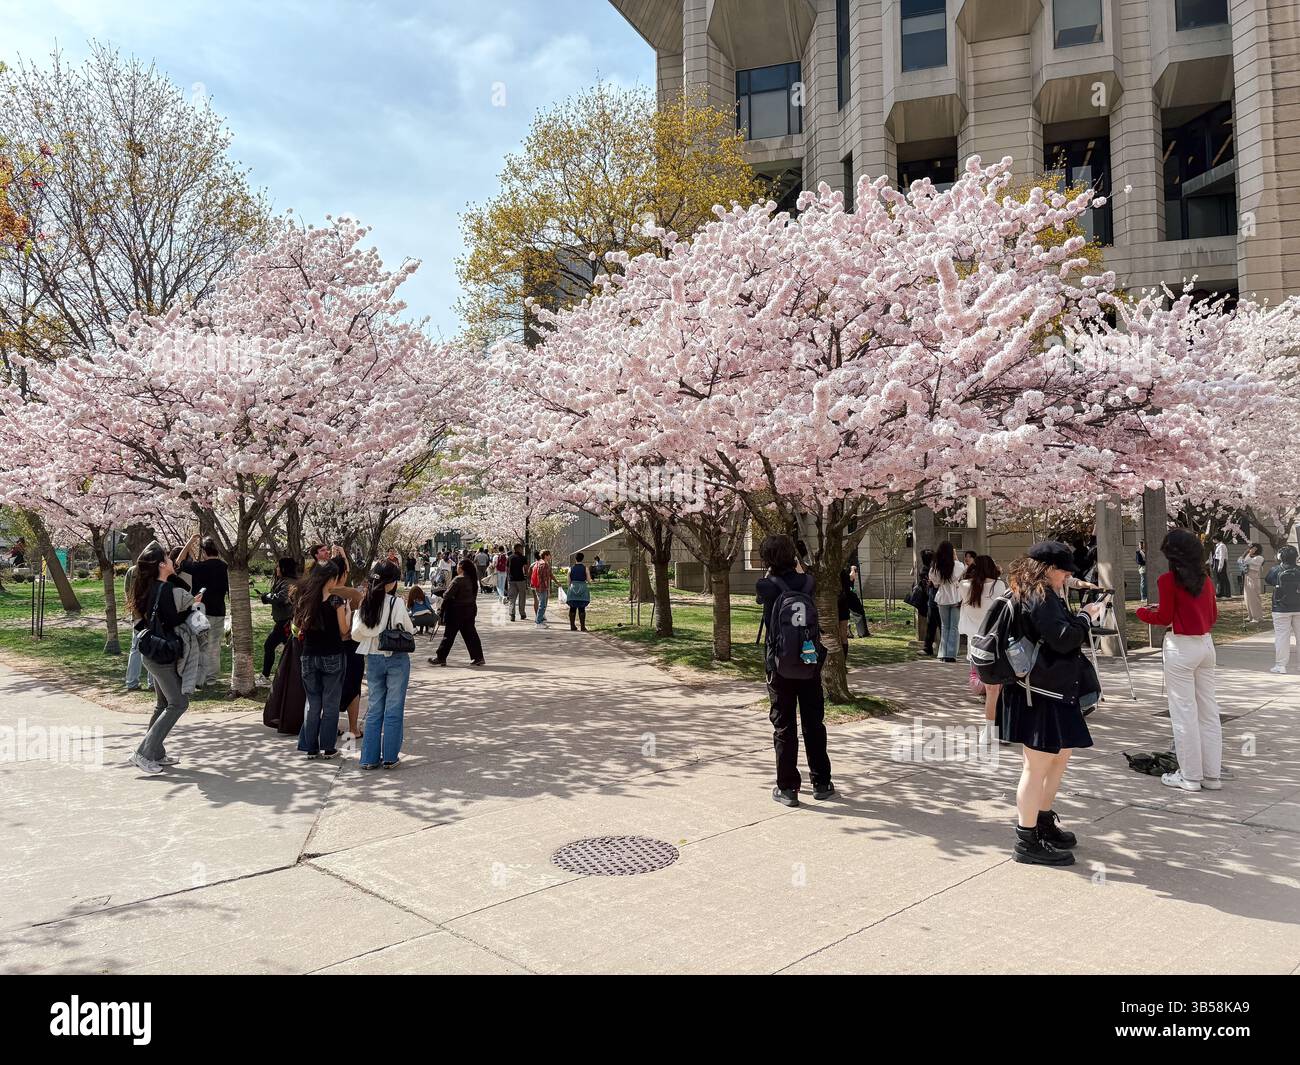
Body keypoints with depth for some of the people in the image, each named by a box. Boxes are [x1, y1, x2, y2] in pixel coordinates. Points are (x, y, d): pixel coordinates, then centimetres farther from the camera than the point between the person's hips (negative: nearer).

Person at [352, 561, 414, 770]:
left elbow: (356, 634, 3)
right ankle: (390, 757, 8)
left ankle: (369, 758, 13)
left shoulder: (364, 604, -2)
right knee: (394, 709, 5)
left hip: (373, 659, 4)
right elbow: (409, 630, -8)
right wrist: (412, 625, 12)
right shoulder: (396, 603, -14)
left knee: (374, 709, 12)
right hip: (396, 659, -4)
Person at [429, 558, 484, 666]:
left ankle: (441, 657, 9)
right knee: (470, 633, 11)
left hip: (458, 610, -7)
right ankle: (478, 657, 10)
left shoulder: (458, 580, -17)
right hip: (471, 609, 7)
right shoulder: (473, 579, 6)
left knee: (449, 634, 2)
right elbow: (474, 595, 9)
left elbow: (448, 595, -16)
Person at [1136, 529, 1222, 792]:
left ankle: (1190, 776, 8)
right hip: (1206, 643, 7)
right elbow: (1213, 616, 14)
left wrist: (1143, 612, 9)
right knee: (1208, 711, 11)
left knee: (1184, 713, 1)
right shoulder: (1205, 580, 7)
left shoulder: (1168, 580, -12)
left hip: (1181, 646, -7)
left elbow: (1164, 618, -9)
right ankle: (1212, 775, 18)